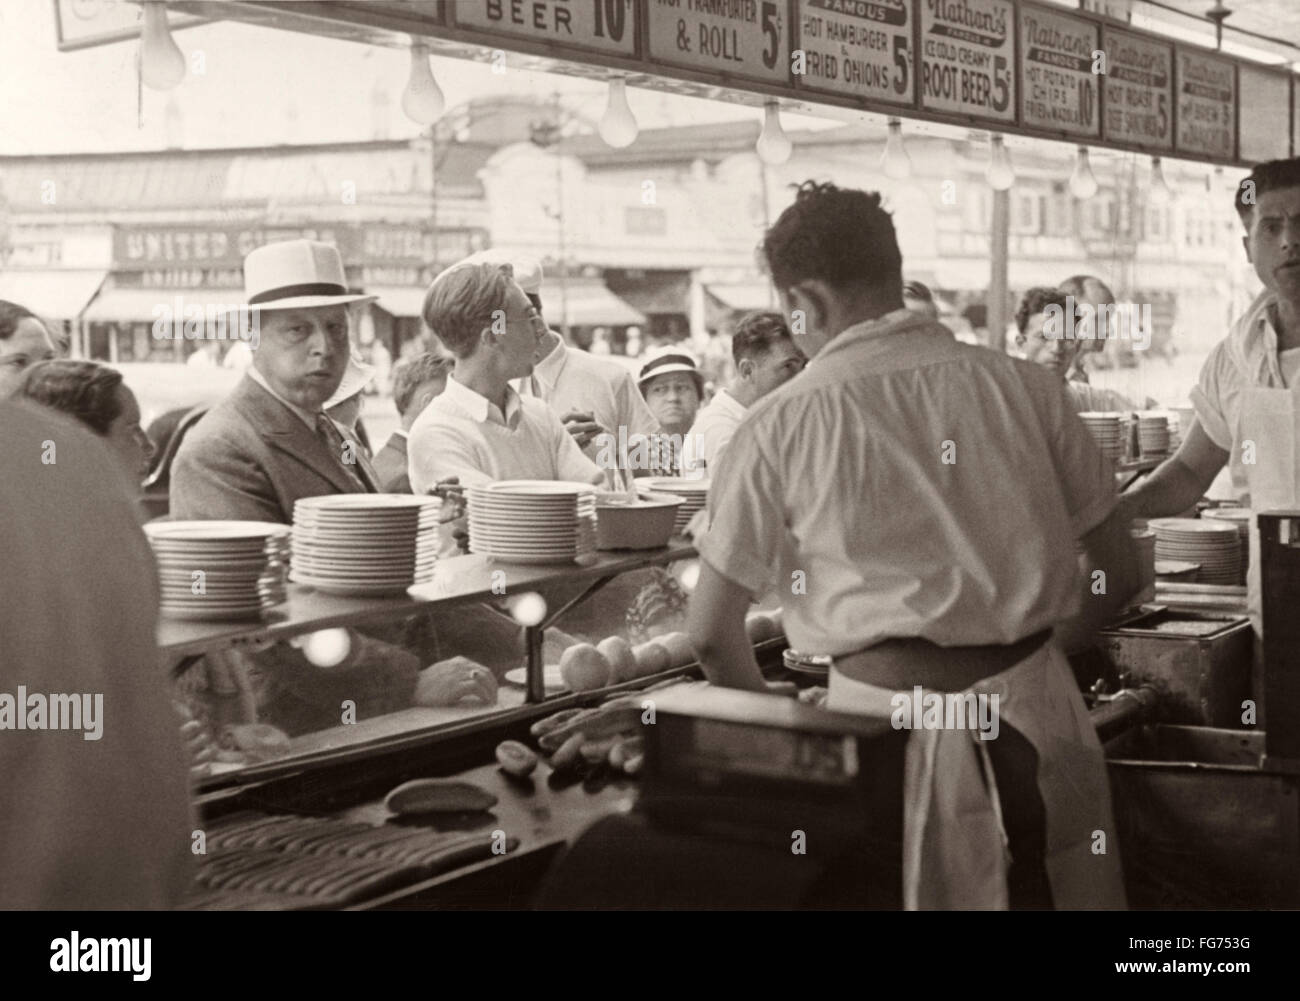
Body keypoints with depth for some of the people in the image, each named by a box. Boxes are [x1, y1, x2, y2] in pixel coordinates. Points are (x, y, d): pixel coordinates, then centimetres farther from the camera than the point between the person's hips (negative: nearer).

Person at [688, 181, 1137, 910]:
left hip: (888, 712, -2)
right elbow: (1120, 575, 9)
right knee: (1064, 887, 17)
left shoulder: (778, 426, -3)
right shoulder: (1024, 386, 3)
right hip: (1035, 702, 3)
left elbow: (712, 631, 1)